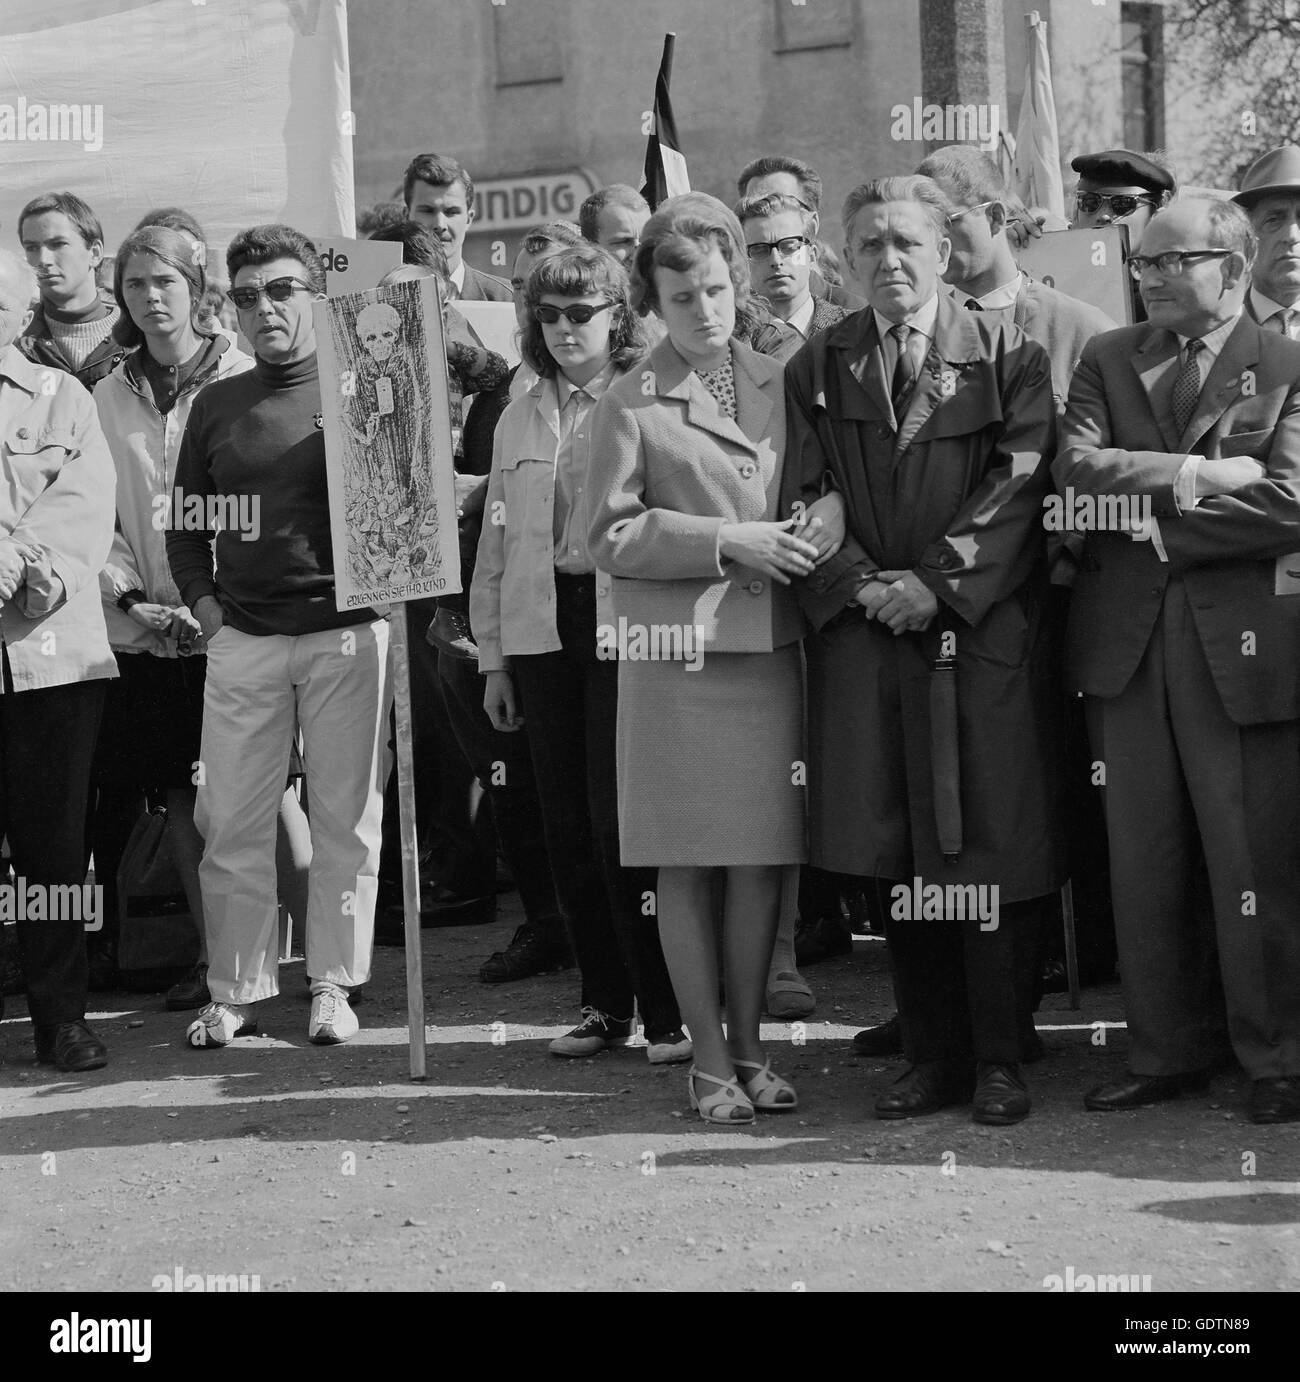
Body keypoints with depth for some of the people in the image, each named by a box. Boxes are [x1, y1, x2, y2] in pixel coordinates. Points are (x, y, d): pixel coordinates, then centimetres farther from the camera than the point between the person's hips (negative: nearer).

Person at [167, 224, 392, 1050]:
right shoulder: (216, 406, 11)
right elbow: (186, 521, 17)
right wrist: (202, 599, 4)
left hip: (346, 632, -2)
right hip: (243, 637, 2)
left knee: (345, 818, 2)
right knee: (231, 821, 1)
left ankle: (335, 983, 12)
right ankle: (236, 991, 10)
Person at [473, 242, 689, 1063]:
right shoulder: (521, 420, 16)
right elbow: (496, 543, 18)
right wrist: (493, 656, 14)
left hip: (624, 626, -5)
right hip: (543, 629, 5)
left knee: (621, 820, -9)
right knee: (569, 825, 7)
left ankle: (667, 1009, 0)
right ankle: (606, 1003, 17)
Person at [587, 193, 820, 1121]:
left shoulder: (780, 385, 11)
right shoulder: (632, 405, -1)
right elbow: (612, 538, -5)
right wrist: (725, 542, -12)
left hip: (772, 651, 3)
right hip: (678, 654, -3)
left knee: (764, 859, 6)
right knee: (687, 865, 2)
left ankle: (751, 1047, 18)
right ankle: (710, 1060, 11)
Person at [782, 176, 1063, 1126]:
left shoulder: (1009, 356, 2)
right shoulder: (817, 369, 10)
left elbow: (1020, 486, -6)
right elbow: (806, 501, 5)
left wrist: (937, 582, -14)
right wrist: (862, 585, -10)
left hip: (984, 636, -3)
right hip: (864, 641, 3)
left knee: (990, 857, -1)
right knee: (892, 859, 4)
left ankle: (998, 1060, 9)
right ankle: (932, 1056, 14)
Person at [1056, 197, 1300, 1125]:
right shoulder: (1108, 360, 12)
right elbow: (1075, 470, -4)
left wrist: (1160, 523, -11)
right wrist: (1196, 474, -13)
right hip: (1128, 640, 4)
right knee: (1145, 865, 9)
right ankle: (1169, 1052, 19)